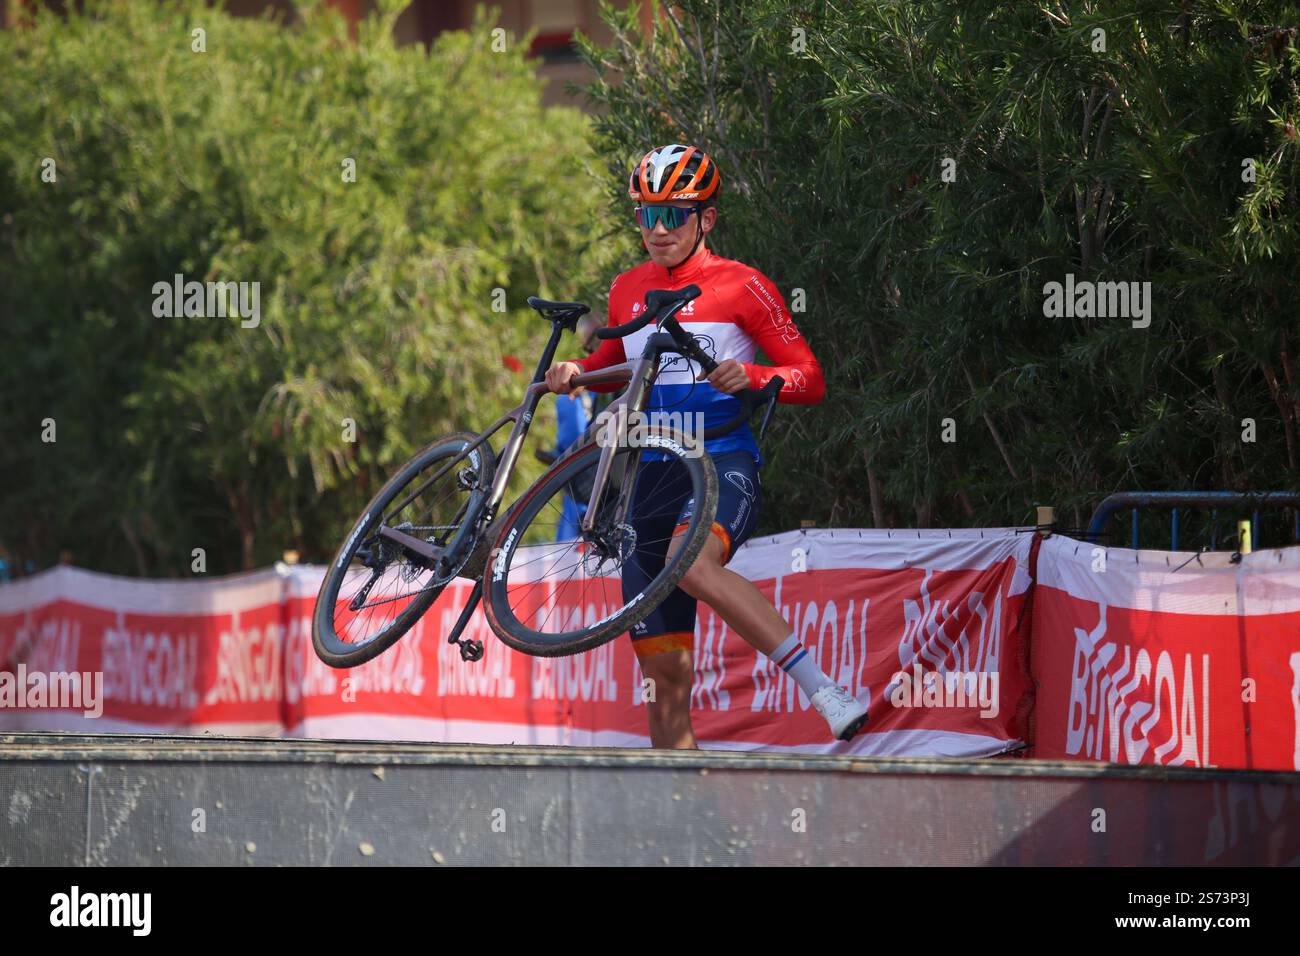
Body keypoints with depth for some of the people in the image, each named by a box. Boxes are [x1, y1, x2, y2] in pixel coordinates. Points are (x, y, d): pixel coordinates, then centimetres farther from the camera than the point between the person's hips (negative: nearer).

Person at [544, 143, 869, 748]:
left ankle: (822, 689, -39)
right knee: (666, 679, 1)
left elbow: (810, 380, -3)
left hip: (723, 463, -5)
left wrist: (748, 375, -22)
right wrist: (576, 372, 10)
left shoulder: (741, 287, -1)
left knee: (692, 563, -39)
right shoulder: (628, 290, 13)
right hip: (651, 474, 5)